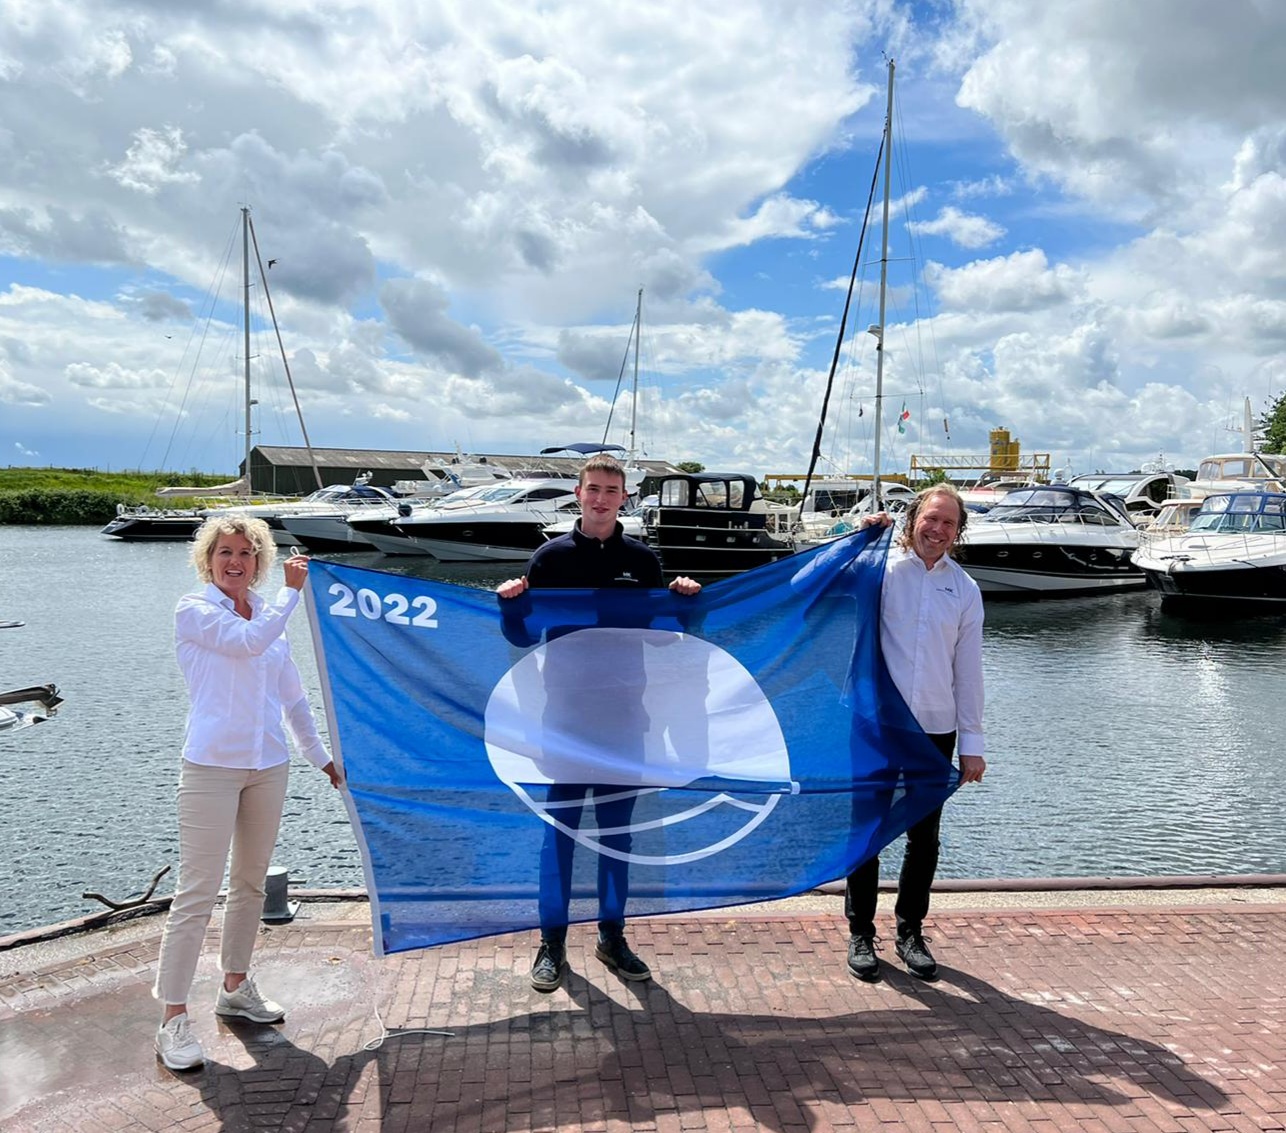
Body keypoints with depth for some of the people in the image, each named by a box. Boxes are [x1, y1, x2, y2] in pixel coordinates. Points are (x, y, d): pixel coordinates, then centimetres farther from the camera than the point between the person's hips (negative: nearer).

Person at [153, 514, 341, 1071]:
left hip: (268, 767, 6)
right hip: (212, 767, -6)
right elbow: (249, 641, -24)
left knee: (251, 884, 15)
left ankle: (235, 987, 31)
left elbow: (292, 695, 17)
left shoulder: (269, 615, 11)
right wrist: (293, 590, -12)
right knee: (197, 894, -5)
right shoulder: (195, 611, -5)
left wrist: (321, 756, 18)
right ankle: (173, 1019, 4)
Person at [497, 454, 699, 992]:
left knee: (617, 827, 11)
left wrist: (681, 598, -8)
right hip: (566, 710, -2)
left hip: (623, 710, 2)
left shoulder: (643, 559, 4)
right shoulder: (551, 556, -2)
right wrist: (512, 600, -18)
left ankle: (612, 936, 24)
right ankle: (552, 941, 16)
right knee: (559, 826, 4)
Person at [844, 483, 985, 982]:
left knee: (924, 838, 12)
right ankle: (860, 934, 21)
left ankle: (911, 933, 29)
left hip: (936, 730, 3)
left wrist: (972, 744, 6)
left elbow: (968, 670, 8)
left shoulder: (964, 589, 7)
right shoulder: (880, 569, -1)